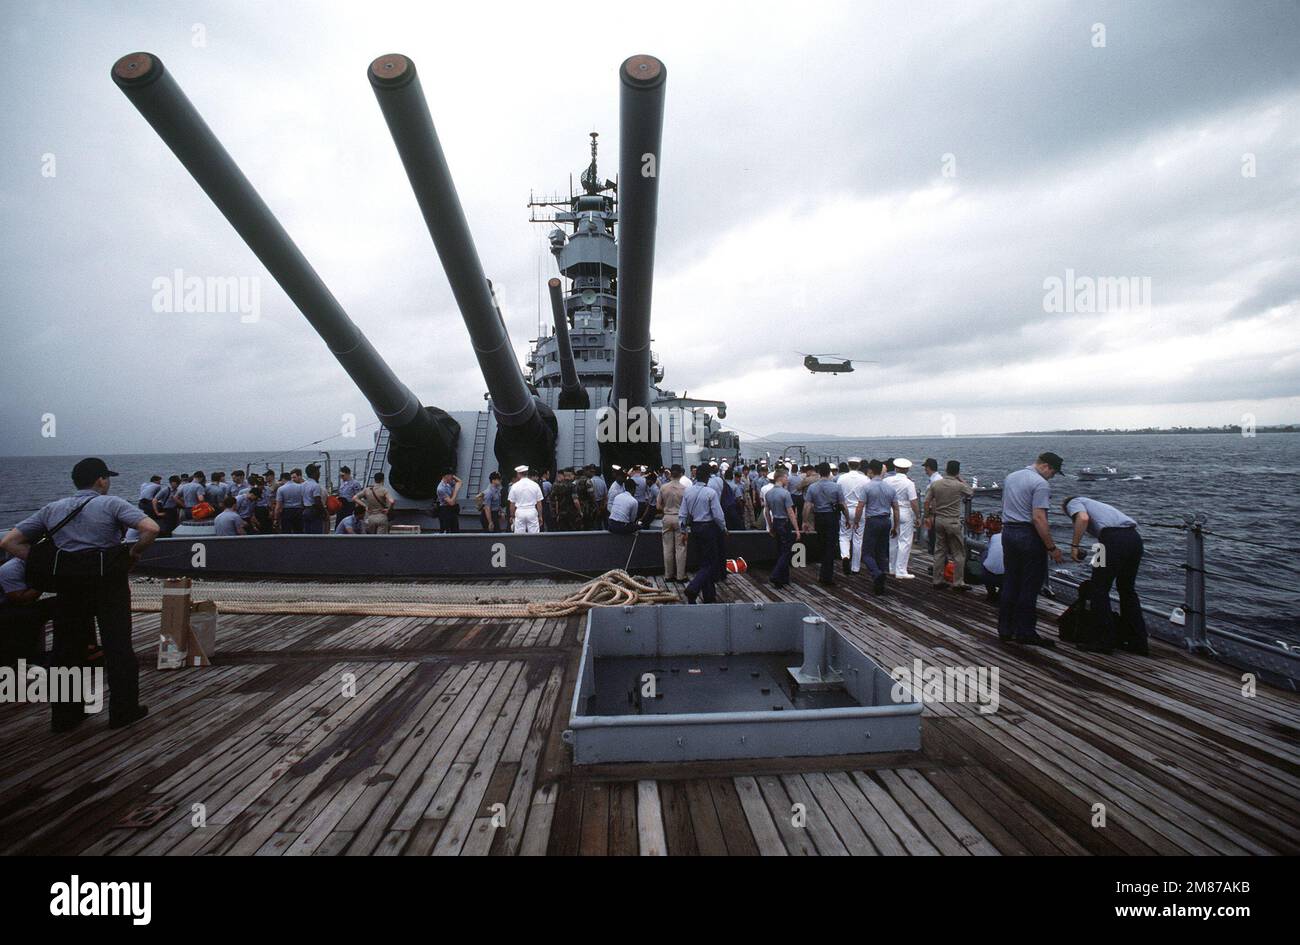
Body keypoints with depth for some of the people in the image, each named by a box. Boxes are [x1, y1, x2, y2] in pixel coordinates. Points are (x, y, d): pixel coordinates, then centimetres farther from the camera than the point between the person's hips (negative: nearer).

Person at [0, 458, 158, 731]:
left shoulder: (52, 509, 10)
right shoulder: (111, 503, -5)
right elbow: (151, 529, -21)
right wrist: (135, 552, -4)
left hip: (67, 584, 5)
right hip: (108, 580, -4)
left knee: (66, 647, 16)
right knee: (117, 646, 4)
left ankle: (64, 716, 24)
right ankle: (123, 711, 11)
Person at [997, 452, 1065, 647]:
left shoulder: (1010, 478, 14)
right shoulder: (1040, 484, -13)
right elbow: (1038, 518, -20)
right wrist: (1052, 548, -16)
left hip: (1007, 532, 8)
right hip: (1029, 536, -8)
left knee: (1010, 584, 12)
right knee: (1029, 587, 1)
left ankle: (1005, 630, 15)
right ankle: (1025, 632, 6)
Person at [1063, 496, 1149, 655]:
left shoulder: (1073, 502, 16)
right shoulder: (1096, 504, 37)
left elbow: (1083, 518, -11)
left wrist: (1074, 545, -5)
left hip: (1115, 539, -8)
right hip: (1135, 538, 8)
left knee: (1099, 589, 3)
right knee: (1128, 590, 19)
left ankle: (1107, 640, 5)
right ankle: (1138, 642, 23)